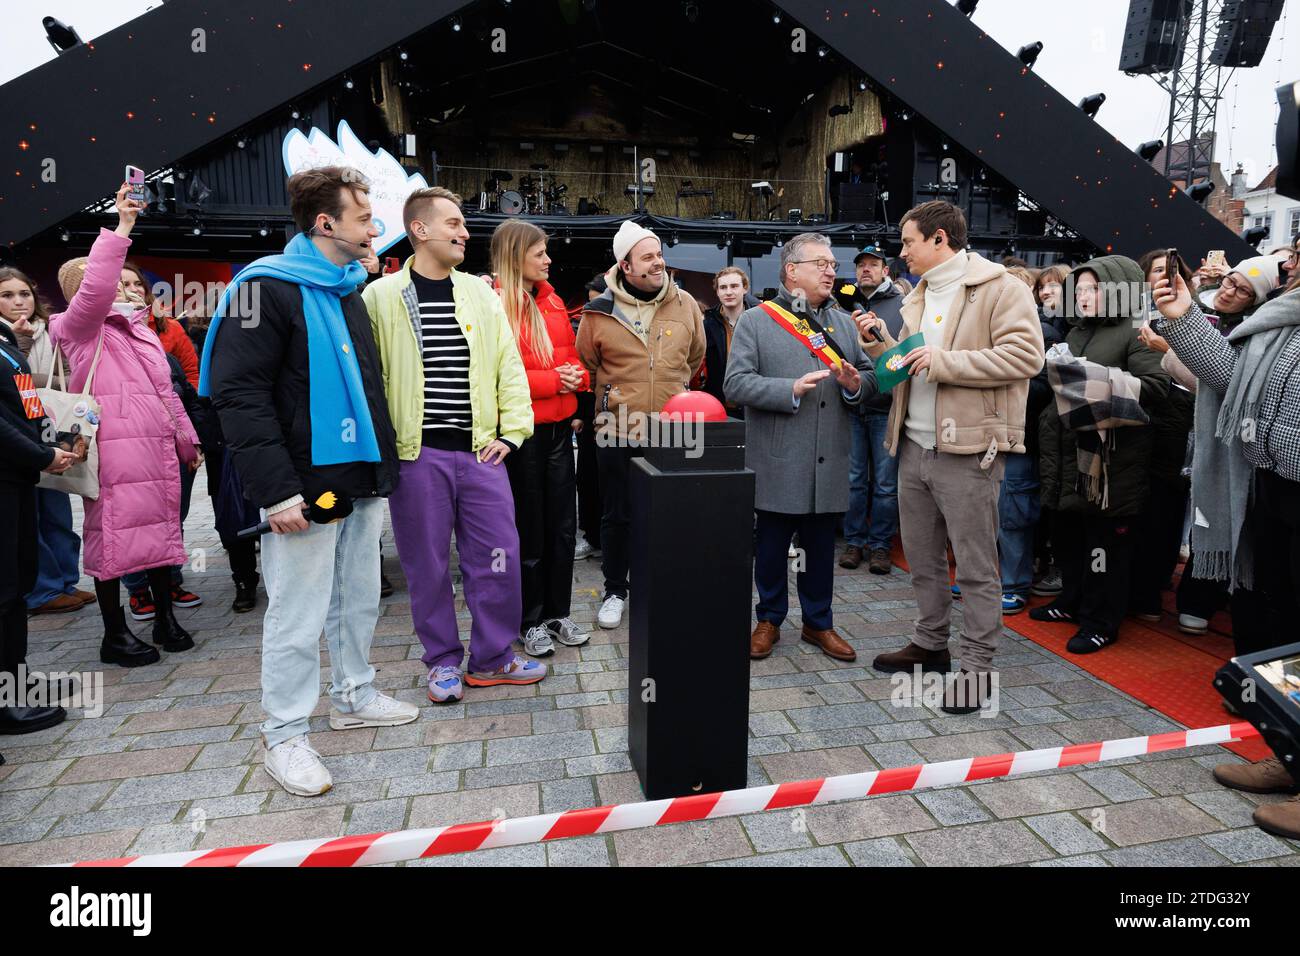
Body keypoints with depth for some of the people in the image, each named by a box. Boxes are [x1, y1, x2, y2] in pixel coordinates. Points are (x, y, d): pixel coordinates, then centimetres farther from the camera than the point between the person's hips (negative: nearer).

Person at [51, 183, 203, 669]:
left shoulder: (142, 332, 23)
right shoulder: (81, 329, 1)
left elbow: (166, 392, 25)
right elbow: (94, 289, -21)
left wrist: (186, 439, 23)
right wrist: (122, 226, -21)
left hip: (157, 448, 7)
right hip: (113, 450, -7)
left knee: (161, 527, 11)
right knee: (113, 532, -3)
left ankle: (165, 618, 22)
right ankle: (115, 633, 7)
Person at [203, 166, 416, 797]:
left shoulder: (348, 291, 15)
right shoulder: (267, 287, -10)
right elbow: (238, 395, -17)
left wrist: (385, 463, 16)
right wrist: (277, 491, -22)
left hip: (361, 482, 8)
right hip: (307, 488, -8)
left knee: (359, 598, 17)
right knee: (298, 615, 2)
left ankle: (354, 696, 34)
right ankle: (285, 737, 17)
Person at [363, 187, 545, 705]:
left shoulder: (481, 294, 10)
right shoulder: (382, 297, 1)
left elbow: (509, 366, 8)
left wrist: (511, 432, 0)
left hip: (479, 450, 3)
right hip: (416, 454, -2)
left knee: (499, 555, 5)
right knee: (427, 563, 7)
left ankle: (492, 657, 22)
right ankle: (444, 661, 25)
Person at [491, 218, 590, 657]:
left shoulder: (553, 301, 12)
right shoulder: (493, 304, -10)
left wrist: (577, 375, -3)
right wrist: (551, 380, -18)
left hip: (559, 428, 7)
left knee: (562, 525, 12)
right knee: (528, 530, 6)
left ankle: (558, 612, 27)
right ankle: (530, 621, 22)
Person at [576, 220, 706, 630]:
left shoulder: (685, 304, 1)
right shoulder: (600, 311, -5)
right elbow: (586, 364, 9)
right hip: (619, 430, -1)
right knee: (617, 516, 10)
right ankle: (615, 591, 28)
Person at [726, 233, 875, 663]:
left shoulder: (844, 323, 14)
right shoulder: (755, 321, -1)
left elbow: (869, 377, 14)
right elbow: (735, 383, -11)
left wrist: (856, 383, -9)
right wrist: (791, 389, -21)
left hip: (830, 462, 4)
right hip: (777, 462, -4)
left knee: (821, 548, 13)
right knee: (771, 548, 8)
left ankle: (818, 623, 29)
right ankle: (769, 620, 27)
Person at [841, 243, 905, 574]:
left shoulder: (903, 307, 1)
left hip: (887, 407, -3)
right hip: (852, 407, 3)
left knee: (885, 483, 5)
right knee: (854, 479, 9)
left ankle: (880, 544, 16)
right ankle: (854, 541, 20)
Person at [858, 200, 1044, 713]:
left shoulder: (1000, 288, -6)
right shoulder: (920, 297, 19)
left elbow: (1026, 355, -17)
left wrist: (944, 361, -18)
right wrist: (878, 342, 5)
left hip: (967, 450, -8)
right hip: (914, 446, 8)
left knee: (976, 565, 0)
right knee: (922, 556, 16)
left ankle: (977, 665, 11)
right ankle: (930, 643, 32)